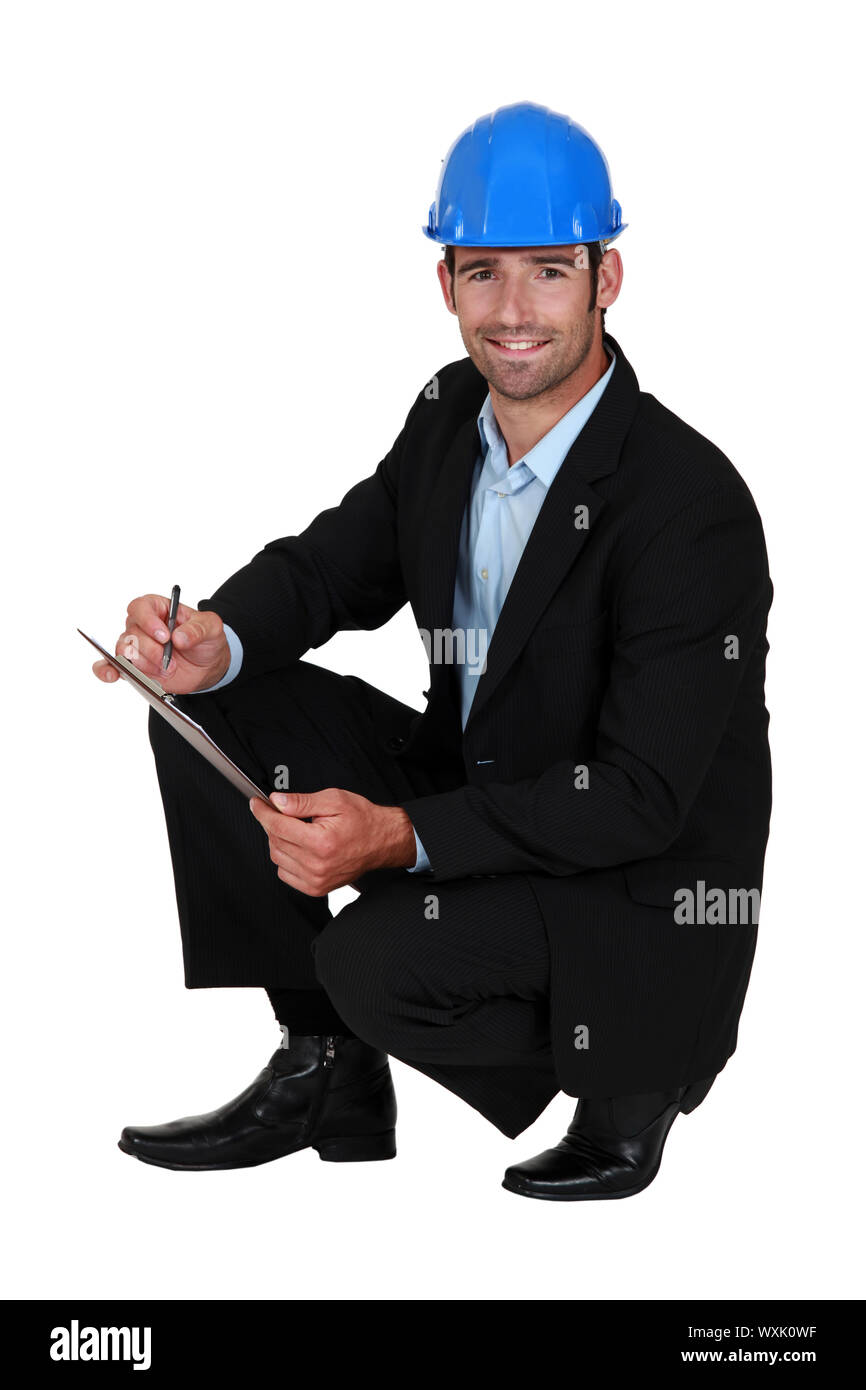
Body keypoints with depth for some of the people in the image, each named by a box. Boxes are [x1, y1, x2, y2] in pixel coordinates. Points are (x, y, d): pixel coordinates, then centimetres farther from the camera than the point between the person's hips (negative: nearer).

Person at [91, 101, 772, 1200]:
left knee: (383, 963, -32)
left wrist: (399, 837, -36)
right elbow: (332, 562, 7)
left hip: (637, 892, -7)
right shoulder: (451, 413, -2)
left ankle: (622, 1081, 0)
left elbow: (641, 798, -26)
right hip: (469, 787, 8)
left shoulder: (694, 510, -25)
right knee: (211, 708, -4)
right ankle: (326, 1072, 5)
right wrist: (217, 644, -17)